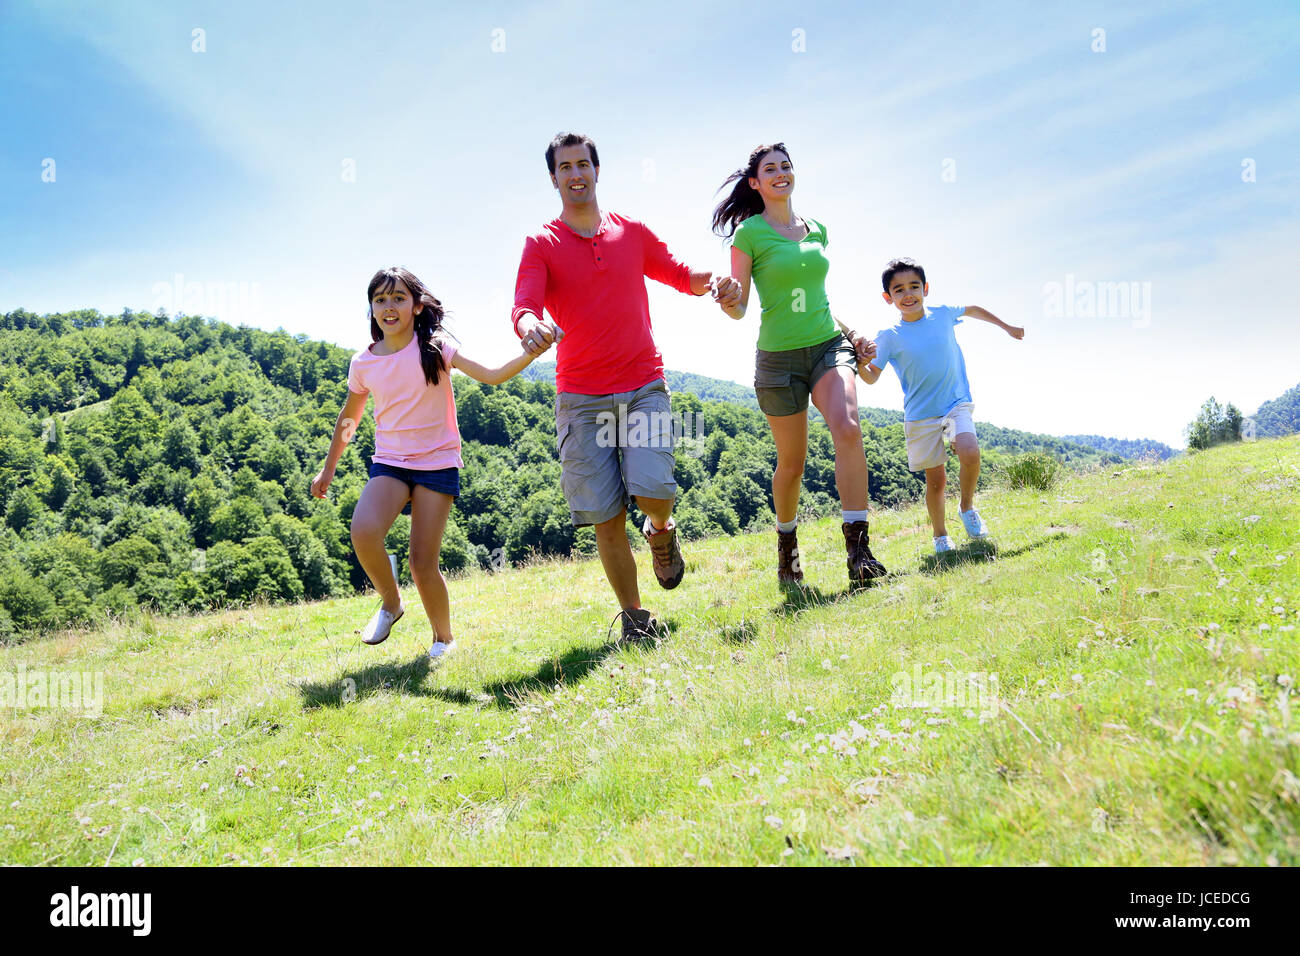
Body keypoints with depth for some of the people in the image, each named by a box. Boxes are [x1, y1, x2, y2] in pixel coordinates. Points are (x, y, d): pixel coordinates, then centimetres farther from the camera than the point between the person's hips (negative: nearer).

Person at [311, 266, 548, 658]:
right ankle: (390, 602, 2)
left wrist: (530, 353, -33)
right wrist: (328, 469, 23)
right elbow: (348, 419, 18)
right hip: (389, 462, 2)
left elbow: (492, 375, -16)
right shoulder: (363, 362, 3)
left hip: (438, 463, -2)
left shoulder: (434, 347, -5)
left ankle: (444, 637, 20)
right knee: (363, 530, -27)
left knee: (423, 563, -6)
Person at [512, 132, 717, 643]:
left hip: (643, 385, 1)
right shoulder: (541, 244, 4)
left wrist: (709, 279, -4)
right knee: (606, 518, -2)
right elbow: (524, 307, -11)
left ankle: (661, 532, 19)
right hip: (581, 397, -1)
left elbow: (683, 275, 21)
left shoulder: (633, 232, 10)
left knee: (653, 492, -18)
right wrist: (532, 328, -36)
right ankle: (635, 617, 14)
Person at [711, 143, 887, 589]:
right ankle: (787, 547, 31)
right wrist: (730, 303, -28)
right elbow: (739, 307, -5)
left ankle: (859, 551, -23)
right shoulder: (750, 233, -2)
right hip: (779, 355, -3)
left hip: (828, 344, 3)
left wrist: (850, 331, 15)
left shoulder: (817, 229, 12)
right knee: (792, 460, 5)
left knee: (847, 427, -24)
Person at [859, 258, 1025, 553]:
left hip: (957, 404, 1)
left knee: (970, 453, -26)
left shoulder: (943, 314, 1)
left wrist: (1006, 327, 32)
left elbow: (973, 309, 22)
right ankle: (940, 535, 25)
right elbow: (871, 377, -4)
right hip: (920, 415, -1)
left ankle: (968, 507, 2)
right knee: (936, 480, 2)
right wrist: (860, 363, -26)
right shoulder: (889, 337, -6)